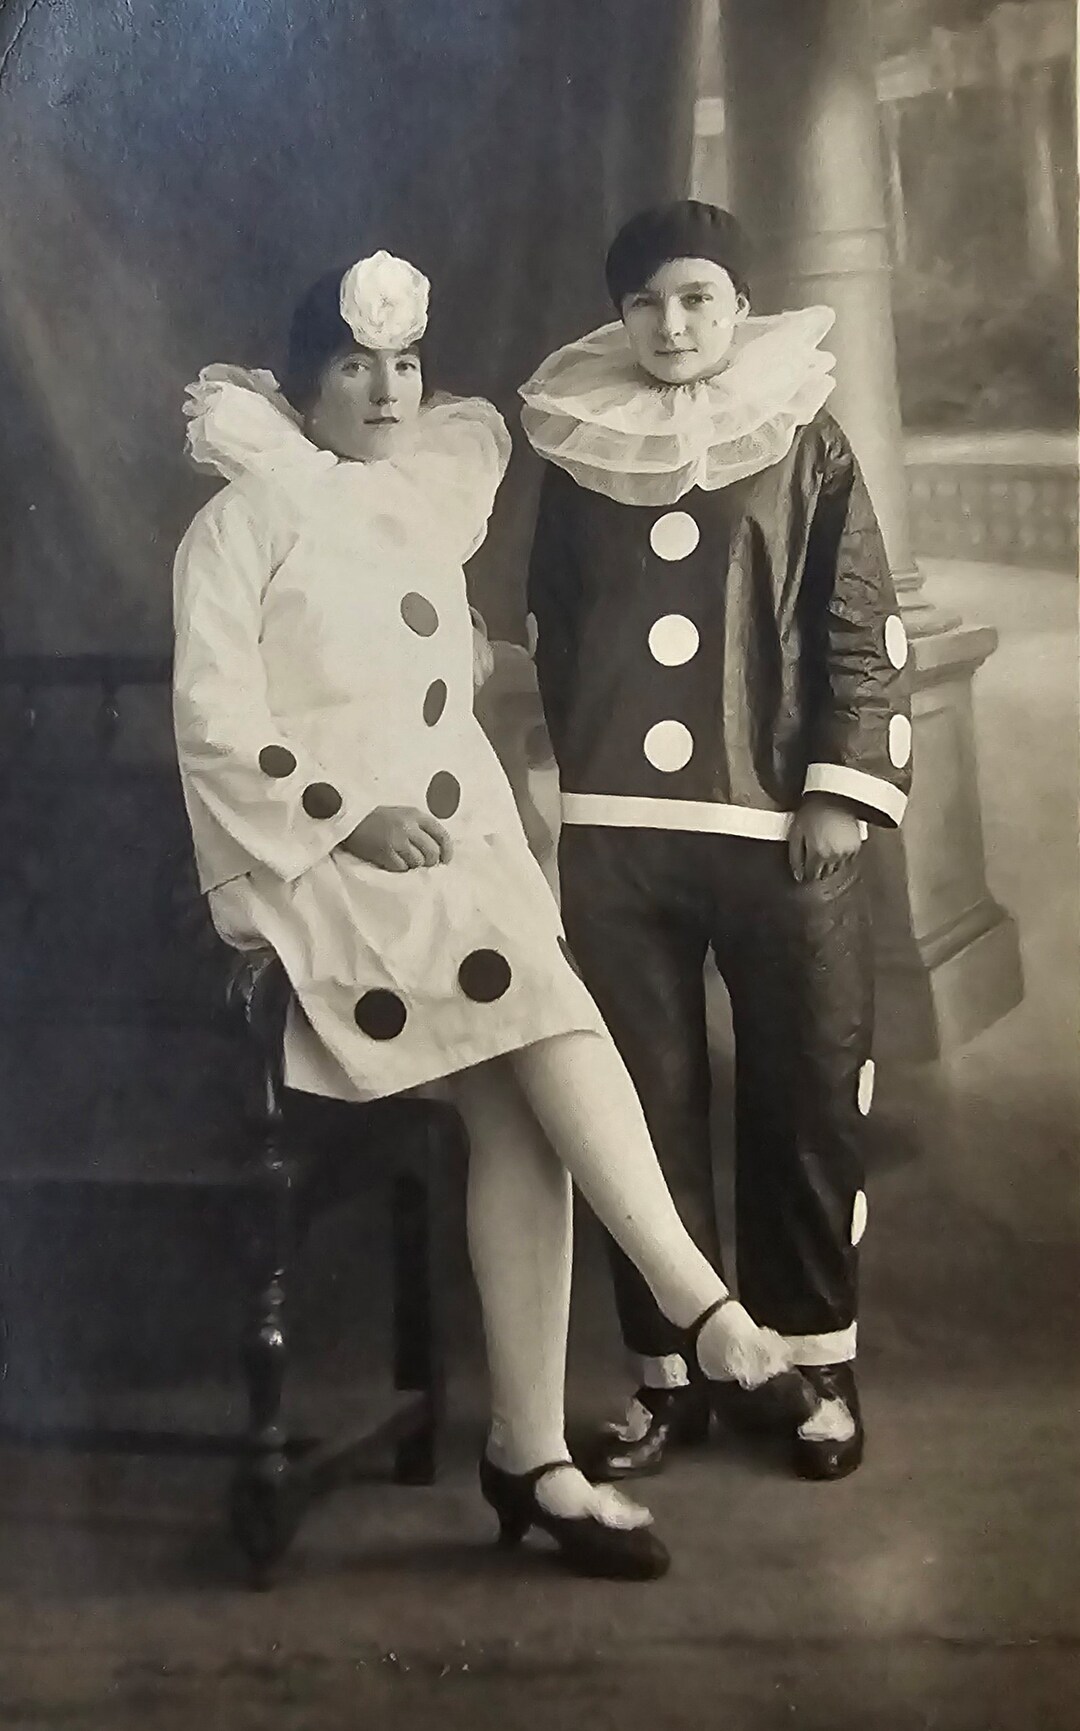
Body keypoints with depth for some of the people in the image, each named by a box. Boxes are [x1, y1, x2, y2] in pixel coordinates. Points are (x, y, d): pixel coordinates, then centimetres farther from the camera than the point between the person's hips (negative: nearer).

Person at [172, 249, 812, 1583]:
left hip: (457, 843, 6)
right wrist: (348, 818, -15)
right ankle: (702, 1308, -23)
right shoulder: (245, 517, 1)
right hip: (322, 859, -6)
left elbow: (482, 421, 42)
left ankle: (532, 1449, -13)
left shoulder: (425, 499, 19)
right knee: (547, 1018, -27)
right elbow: (216, 724, -6)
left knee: (519, 1115, -14)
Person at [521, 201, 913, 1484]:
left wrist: (846, 787, -8)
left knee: (807, 1098, 3)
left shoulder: (805, 441, 4)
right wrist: (562, 791, 12)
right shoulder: (576, 450, 9)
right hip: (614, 829, 2)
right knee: (644, 1104, 4)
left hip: (779, 823, -1)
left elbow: (864, 626, 1)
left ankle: (815, 1365, 17)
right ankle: (666, 1373, 14)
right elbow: (548, 636, 15)